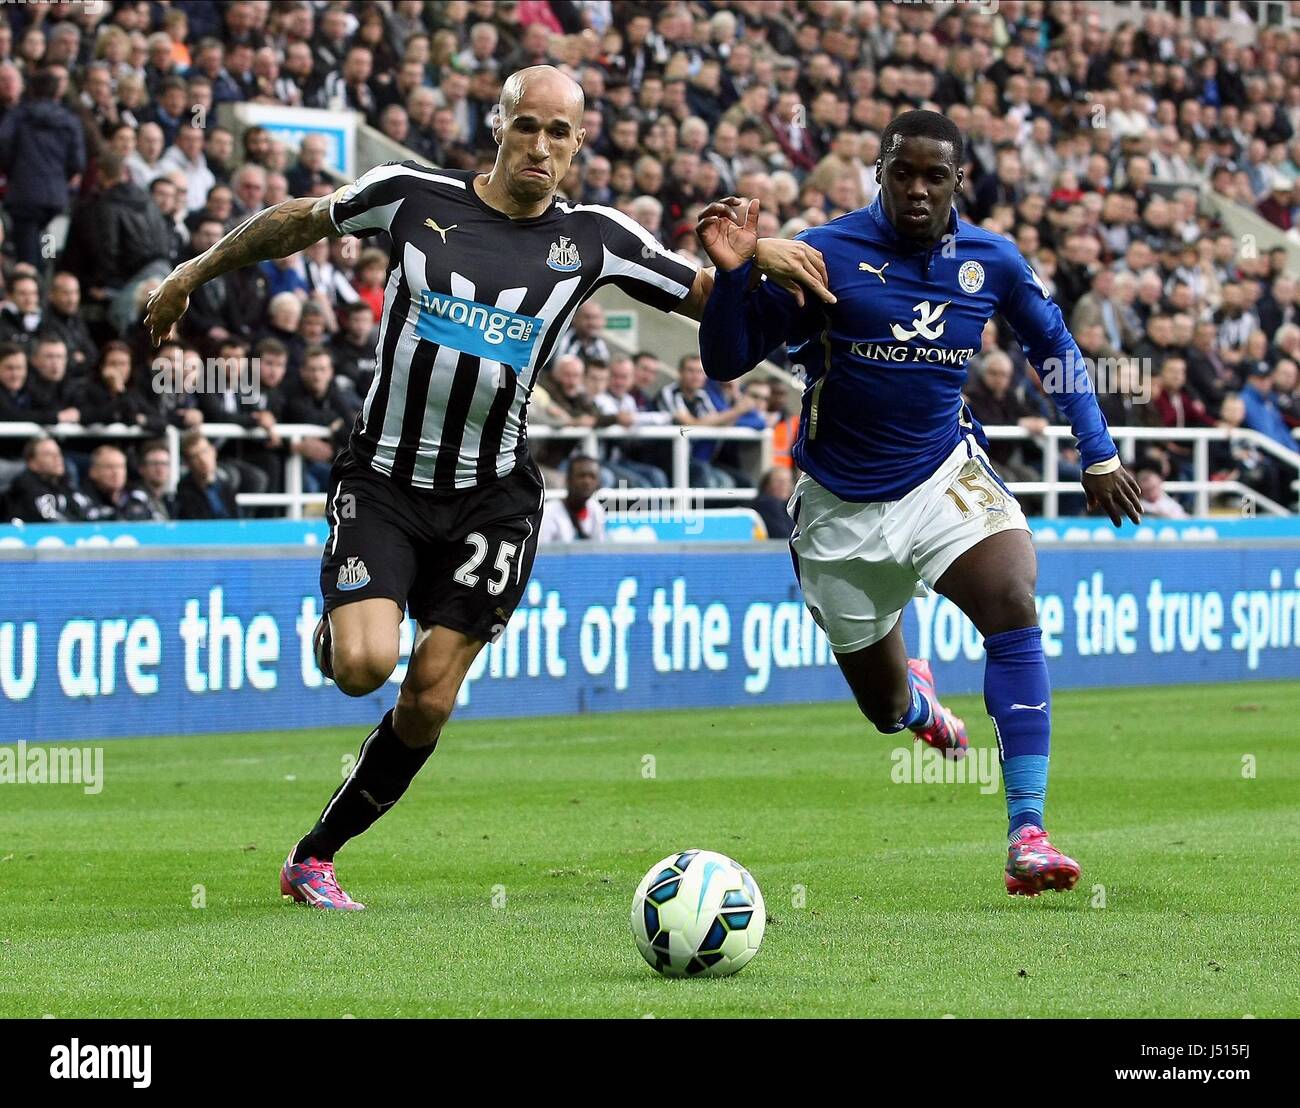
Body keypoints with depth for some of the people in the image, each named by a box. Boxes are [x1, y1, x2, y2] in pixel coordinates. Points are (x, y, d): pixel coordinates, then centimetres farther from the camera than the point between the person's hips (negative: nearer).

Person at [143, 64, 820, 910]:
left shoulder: (595, 240, 2)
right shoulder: (413, 196, -2)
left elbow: (710, 300, 10)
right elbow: (298, 223, 14)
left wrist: (754, 261, -12)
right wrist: (197, 273, 22)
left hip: (491, 498, 2)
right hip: (383, 480, -1)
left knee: (428, 701, -4)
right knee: (365, 666, -20)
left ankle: (315, 857, 14)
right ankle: (335, 632, 19)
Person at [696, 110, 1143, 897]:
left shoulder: (991, 262, -4)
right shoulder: (823, 255, -14)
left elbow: (1052, 342, 15)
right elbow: (727, 362, -13)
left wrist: (1099, 453, 11)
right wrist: (734, 273, -31)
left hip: (944, 477, 1)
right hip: (841, 507, -1)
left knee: (1013, 606, -29)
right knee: (886, 709, 10)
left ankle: (1028, 834, -27)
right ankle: (915, 696, 54)